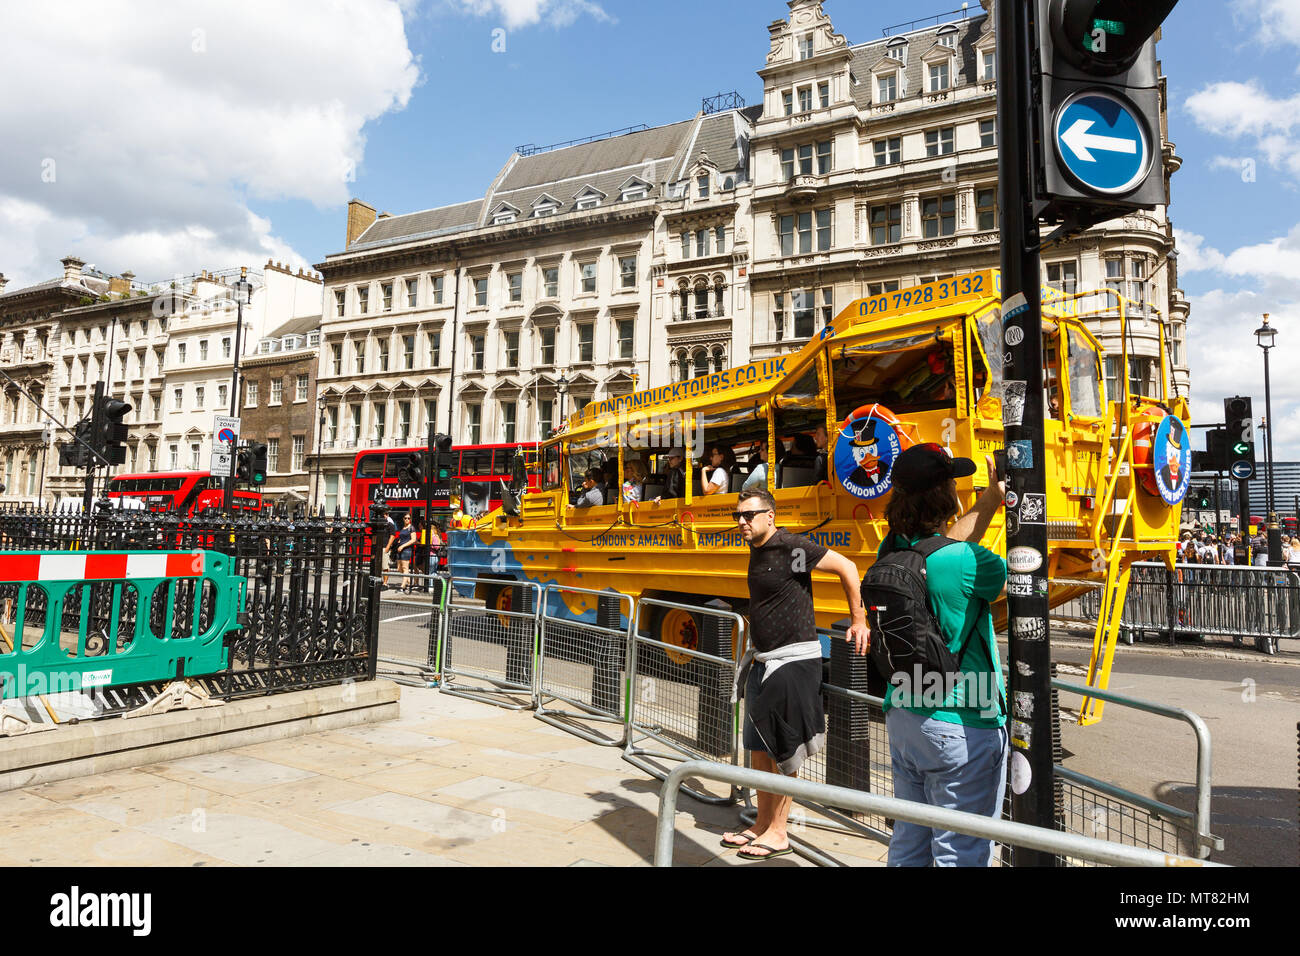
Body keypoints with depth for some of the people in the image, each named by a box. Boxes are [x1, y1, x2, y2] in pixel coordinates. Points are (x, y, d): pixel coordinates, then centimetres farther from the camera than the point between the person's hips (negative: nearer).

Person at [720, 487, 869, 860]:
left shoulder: (792, 547, -16)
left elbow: (846, 567, -13)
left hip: (793, 661, -9)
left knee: (782, 749, -2)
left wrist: (858, 621, -10)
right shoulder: (756, 550, 9)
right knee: (758, 746, 14)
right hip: (762, 660, 9)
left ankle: (778, 833, 10)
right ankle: (762, 823, 27)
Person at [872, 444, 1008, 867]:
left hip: (902, 717, 8)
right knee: (961, 855, 5)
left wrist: (992, 499, 22)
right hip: (961, 728, -7)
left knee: (907, 846, 18)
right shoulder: (962, 563, -21)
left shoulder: (891, 551, 0)